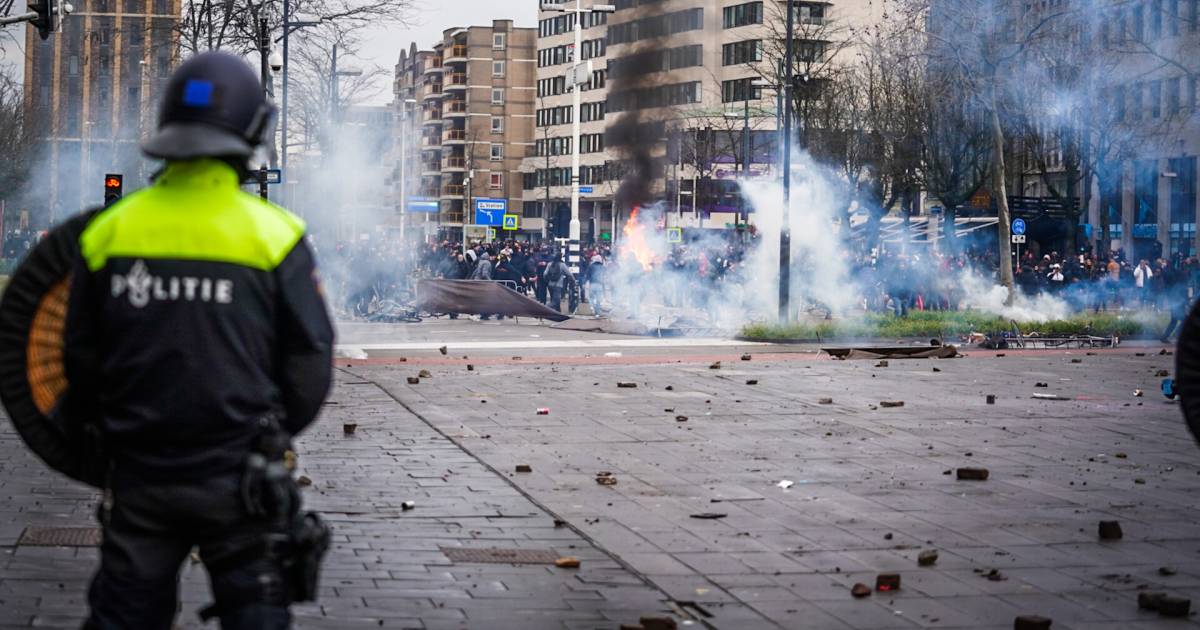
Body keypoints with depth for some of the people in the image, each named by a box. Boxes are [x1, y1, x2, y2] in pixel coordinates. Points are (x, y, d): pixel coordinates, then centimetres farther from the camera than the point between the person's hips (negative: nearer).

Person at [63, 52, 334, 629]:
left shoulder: (108, 231, -2)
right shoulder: (272, 234, -9)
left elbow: (81, 359, 5)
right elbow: (310, 358, -5)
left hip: (138, 474, 2)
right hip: (238, 476, -2)